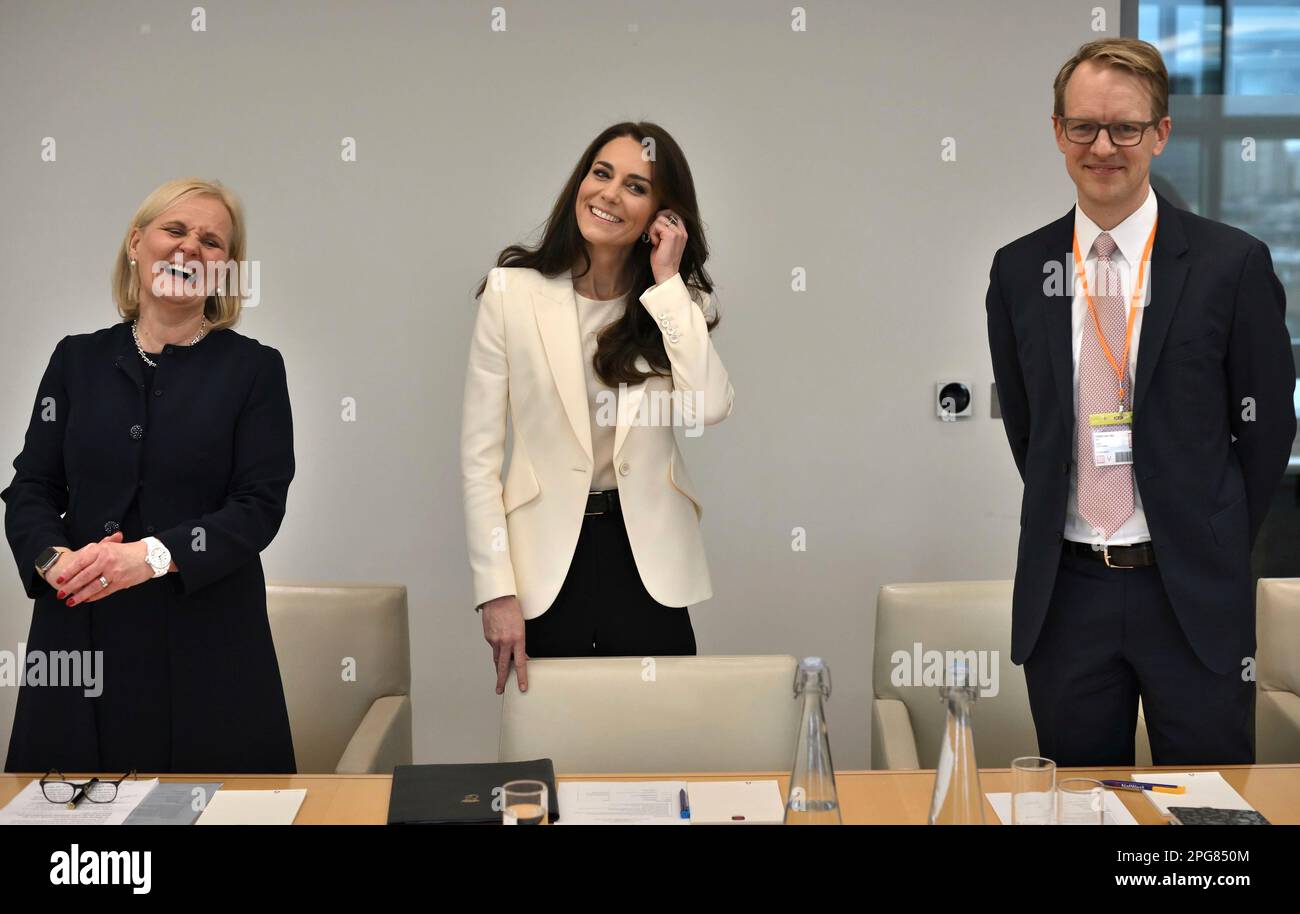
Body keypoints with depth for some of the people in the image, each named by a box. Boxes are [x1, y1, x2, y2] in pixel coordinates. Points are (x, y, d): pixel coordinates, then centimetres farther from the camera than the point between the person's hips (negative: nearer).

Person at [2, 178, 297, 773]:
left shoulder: (254, 368, 3)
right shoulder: (79, 359, 11)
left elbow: (260, 505, -5)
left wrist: (154, 555, -20)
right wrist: (53, 558, -14)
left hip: (207, 643, -2)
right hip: (81, 633, 2)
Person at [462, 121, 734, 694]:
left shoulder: (677, 300, 4)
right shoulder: (513, 289, -3)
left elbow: (710, 408, -16)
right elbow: (479, 452, -4)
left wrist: (666, 283, -12)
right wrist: (496, 589, -9)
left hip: (646, 557, 2)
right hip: (547, 561, -2)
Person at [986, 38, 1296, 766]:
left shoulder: (1233, 263, -5)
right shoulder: (1019, 271, 3)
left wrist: (1216, 551, 6)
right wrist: (1076, 529, 10)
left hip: (1193, 596, -2)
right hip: (1064, 591, 2)